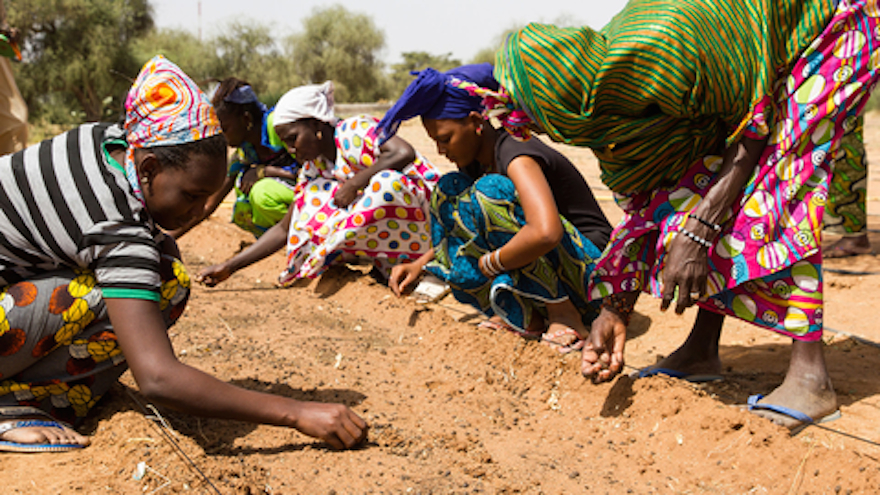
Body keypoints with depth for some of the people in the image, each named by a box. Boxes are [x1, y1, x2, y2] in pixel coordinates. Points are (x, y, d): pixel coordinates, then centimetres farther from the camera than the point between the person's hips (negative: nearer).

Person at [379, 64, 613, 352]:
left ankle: (564, 314, -18)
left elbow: (546, 234, -39)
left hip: (589, 270, -9)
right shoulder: (475, 162, 6)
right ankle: (523, 316, -5)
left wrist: (487, 264, -25)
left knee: (490, 190, -27)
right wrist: (421, 264, 4)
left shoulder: (516, 156, -21)